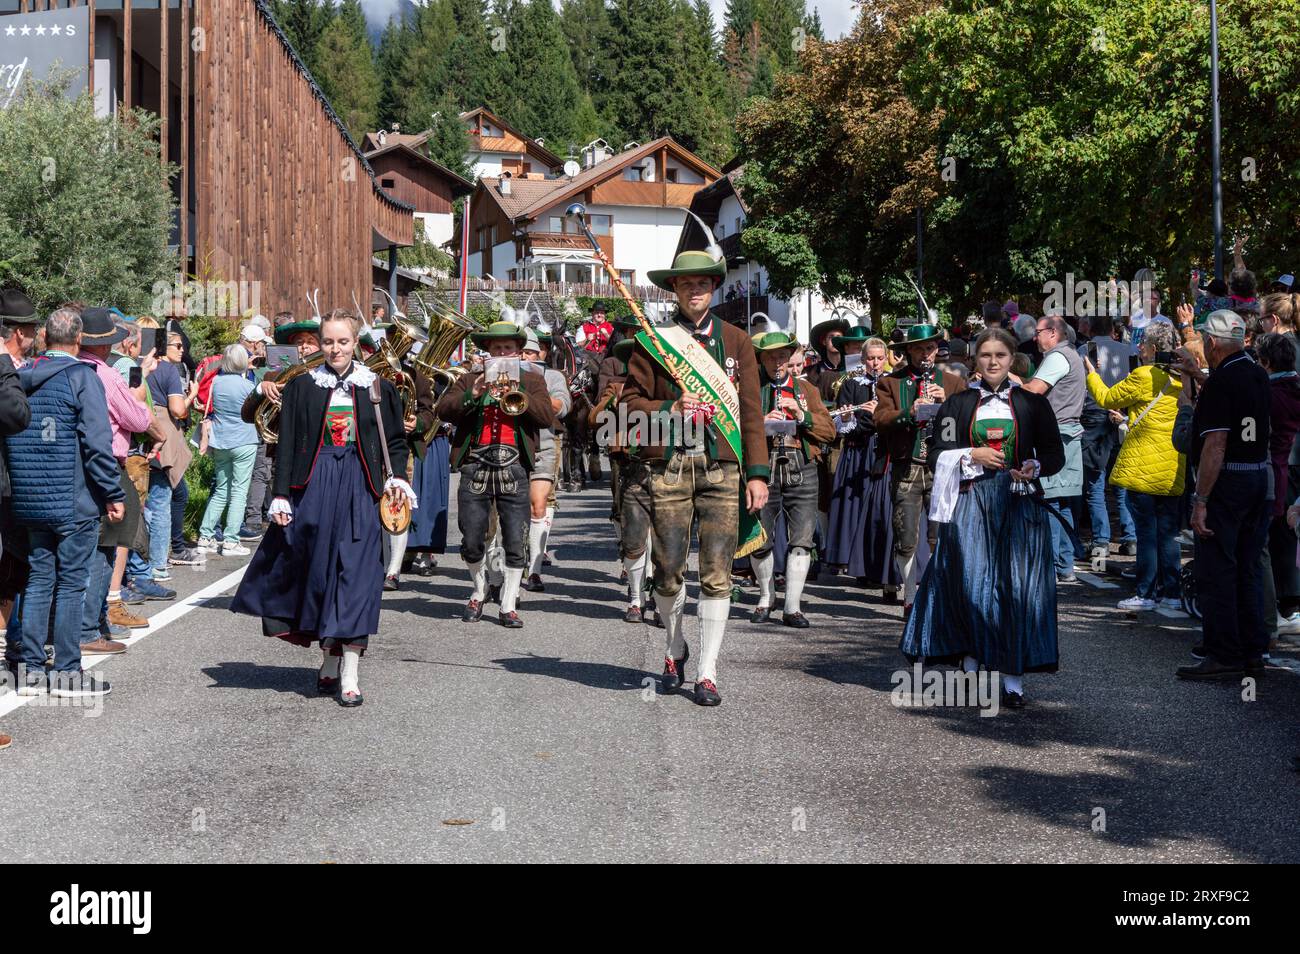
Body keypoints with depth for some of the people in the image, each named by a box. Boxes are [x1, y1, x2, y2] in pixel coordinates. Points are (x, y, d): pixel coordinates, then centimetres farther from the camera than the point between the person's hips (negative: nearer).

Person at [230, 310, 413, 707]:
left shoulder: (378, 388, 6)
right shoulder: (301, 387, 6)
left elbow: (396, 440, 12)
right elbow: (286, 445, 4)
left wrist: (396, 478, -5)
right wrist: (280, 495, -2)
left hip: (359, 488, -1)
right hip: (314, 487, 1)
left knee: (355, 573, -6)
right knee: (317, 570, 3)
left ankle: (349, 674, -6)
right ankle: (330, 659, 19)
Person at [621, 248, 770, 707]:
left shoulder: (736, 340, 11)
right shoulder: (654, 341, 8)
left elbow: (751, 410, 8)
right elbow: (631, 401, 6)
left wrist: (757, 473, 1)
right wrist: (670, 408, -13)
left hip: (722, 467, 0)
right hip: (669, 467, 0)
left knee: (717, 574, -3)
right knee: (668, 571, 2)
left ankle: (707, 673, 5)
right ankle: (675, 649, 28)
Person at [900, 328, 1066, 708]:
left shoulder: (1033, 403, 8)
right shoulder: (958, 404, 9)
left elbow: (1055, 454, 9)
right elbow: (937, 457, 7)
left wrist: (1034, 468, -12)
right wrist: (973, 456, -8)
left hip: (1019, 502, 0)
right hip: (970, 502, 0)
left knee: (1018, 585, -6)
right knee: (971, 582, -5)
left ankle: (1013, 677, -2)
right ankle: (971, 665, 7)